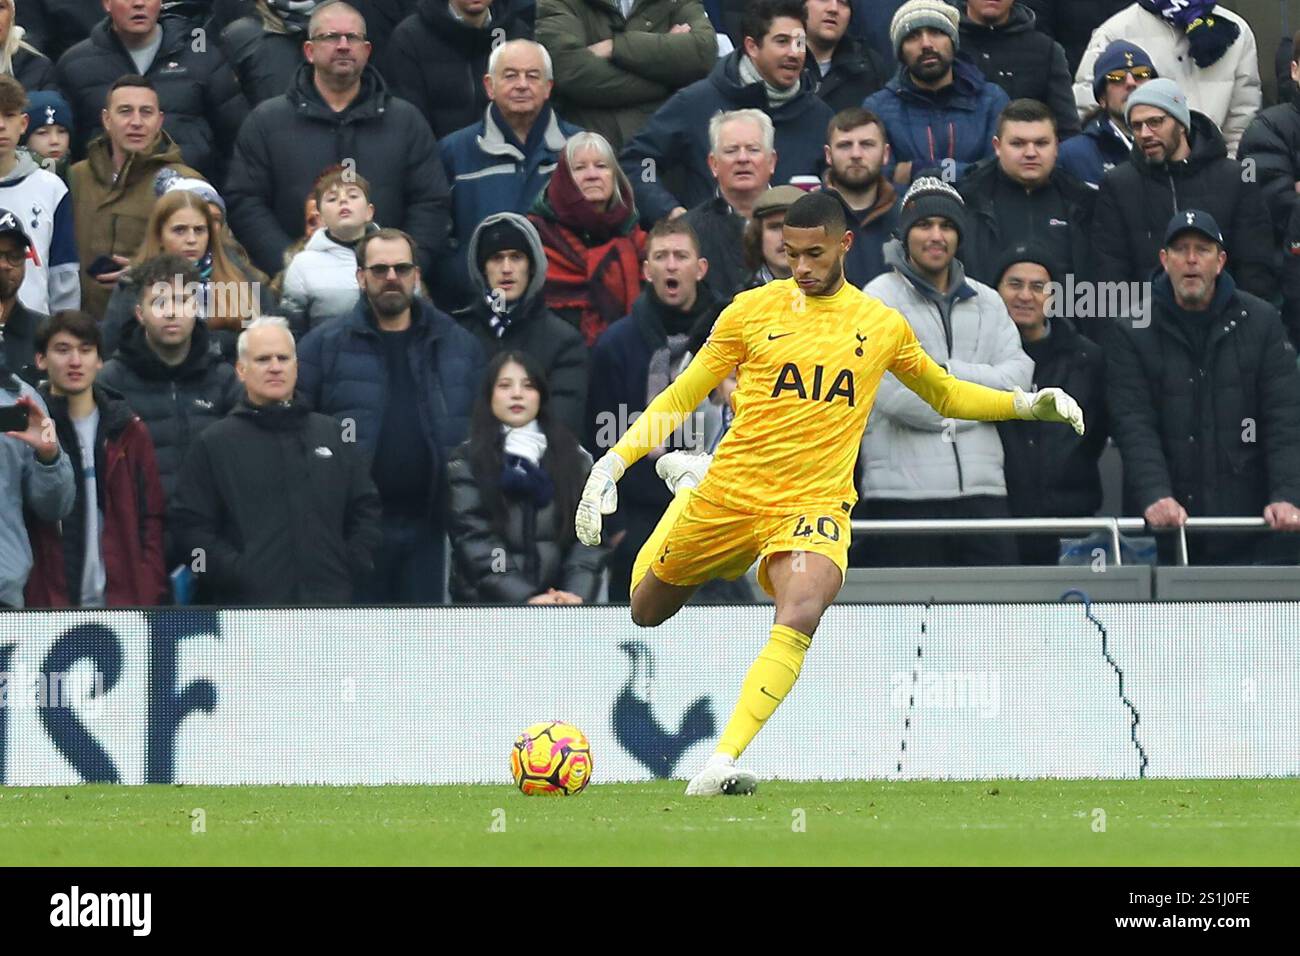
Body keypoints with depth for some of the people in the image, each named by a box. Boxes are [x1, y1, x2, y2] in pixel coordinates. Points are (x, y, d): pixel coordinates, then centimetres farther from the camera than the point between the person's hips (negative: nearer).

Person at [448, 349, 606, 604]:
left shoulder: (574, 459, 13)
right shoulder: (467, 463, 5)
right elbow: (475, 543, -5)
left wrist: (577, 595, -12)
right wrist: (526, 599, -16)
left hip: (559, 606, 2)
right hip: (488, 606, -2)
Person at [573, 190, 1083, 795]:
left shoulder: (883, 326, 5)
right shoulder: (753, 310, -1)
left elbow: (946, 395, 22)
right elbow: (682, 396, 4)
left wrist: (1029, 404, 8)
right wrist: (612, 463, -5)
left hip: (814, 505, -1)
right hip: (727, 495, 1)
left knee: (801, 615, -31)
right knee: (646, 611, 18)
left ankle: (720, 766, -34)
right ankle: (688, 484, 49)